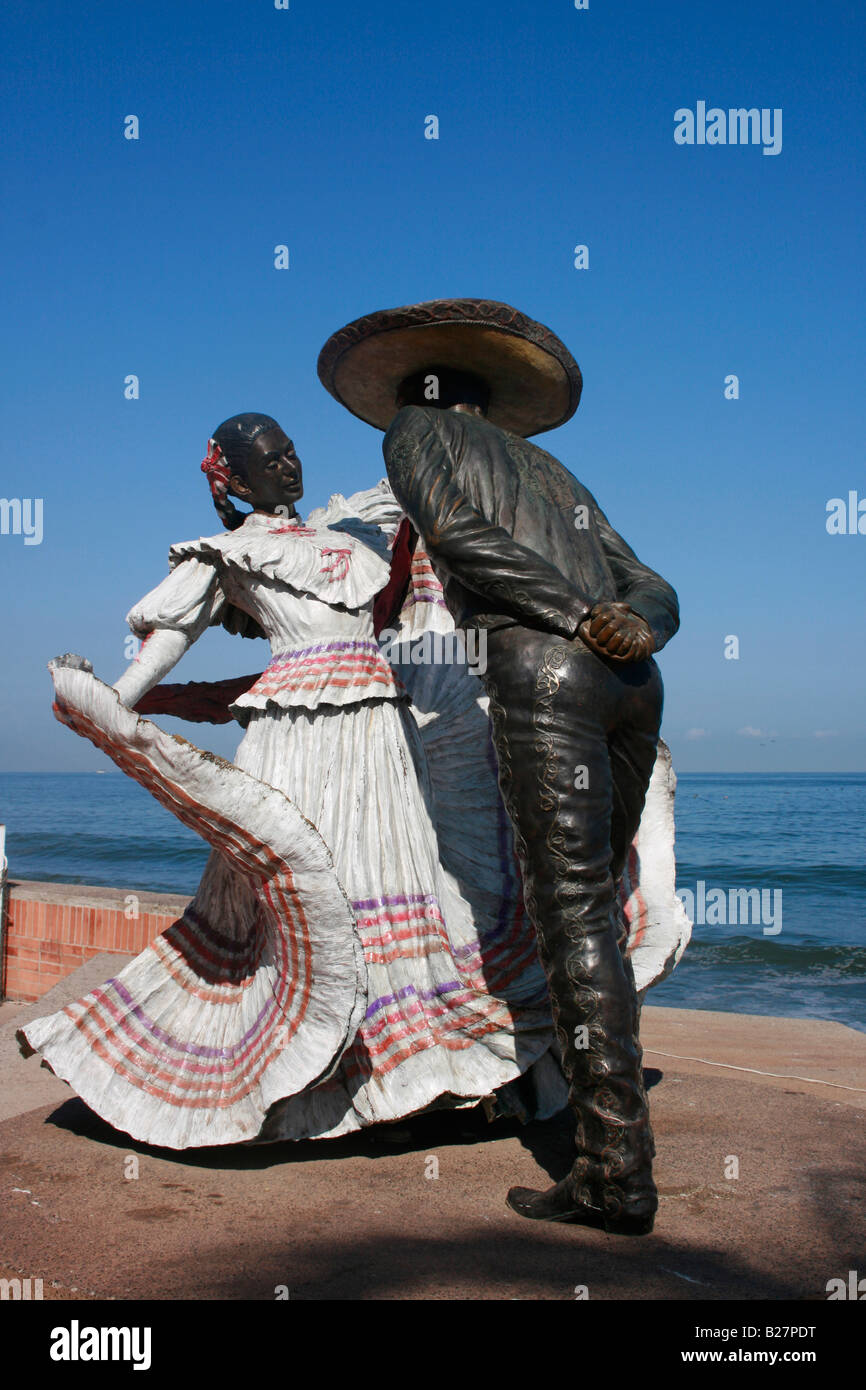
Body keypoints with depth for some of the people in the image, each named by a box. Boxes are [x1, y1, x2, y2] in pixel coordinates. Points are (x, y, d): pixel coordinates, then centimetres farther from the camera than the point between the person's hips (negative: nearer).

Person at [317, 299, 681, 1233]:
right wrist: (635, 630, -1)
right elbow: (654, 594, 22)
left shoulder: (414, 431, 17)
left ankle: (617, 1171, -8)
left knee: (572, 910, -8)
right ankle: (596, 1075, 32)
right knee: (593, 891, 19)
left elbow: (457, 533, -4)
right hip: (632, 679, 7)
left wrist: (577, 618, -7)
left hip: (542, 665, -7)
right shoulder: (550, 471, 35)